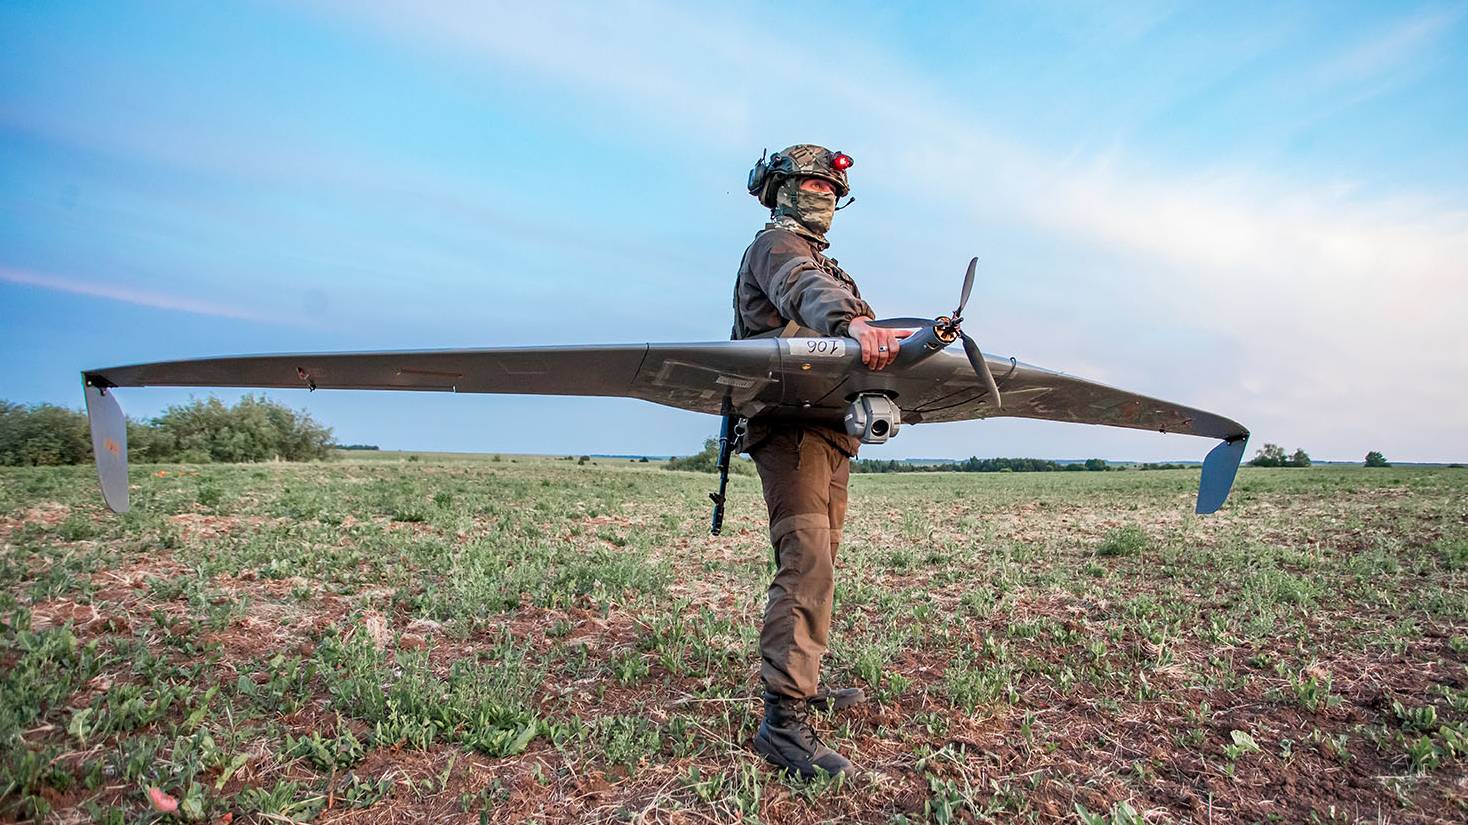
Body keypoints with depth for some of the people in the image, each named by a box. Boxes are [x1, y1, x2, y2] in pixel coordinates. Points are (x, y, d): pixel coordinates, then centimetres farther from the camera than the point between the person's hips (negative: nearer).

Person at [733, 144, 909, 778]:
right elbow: (804, 291, -26)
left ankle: (803, 683, 23)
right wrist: (854, 322, -46)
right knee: (805, 565, -18)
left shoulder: (821, 259, 31)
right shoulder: (776, 244, -1)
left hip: (831, 429, 10)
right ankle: (784, 721, -17)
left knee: (817, 561, 12)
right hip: (790, 424, -10)